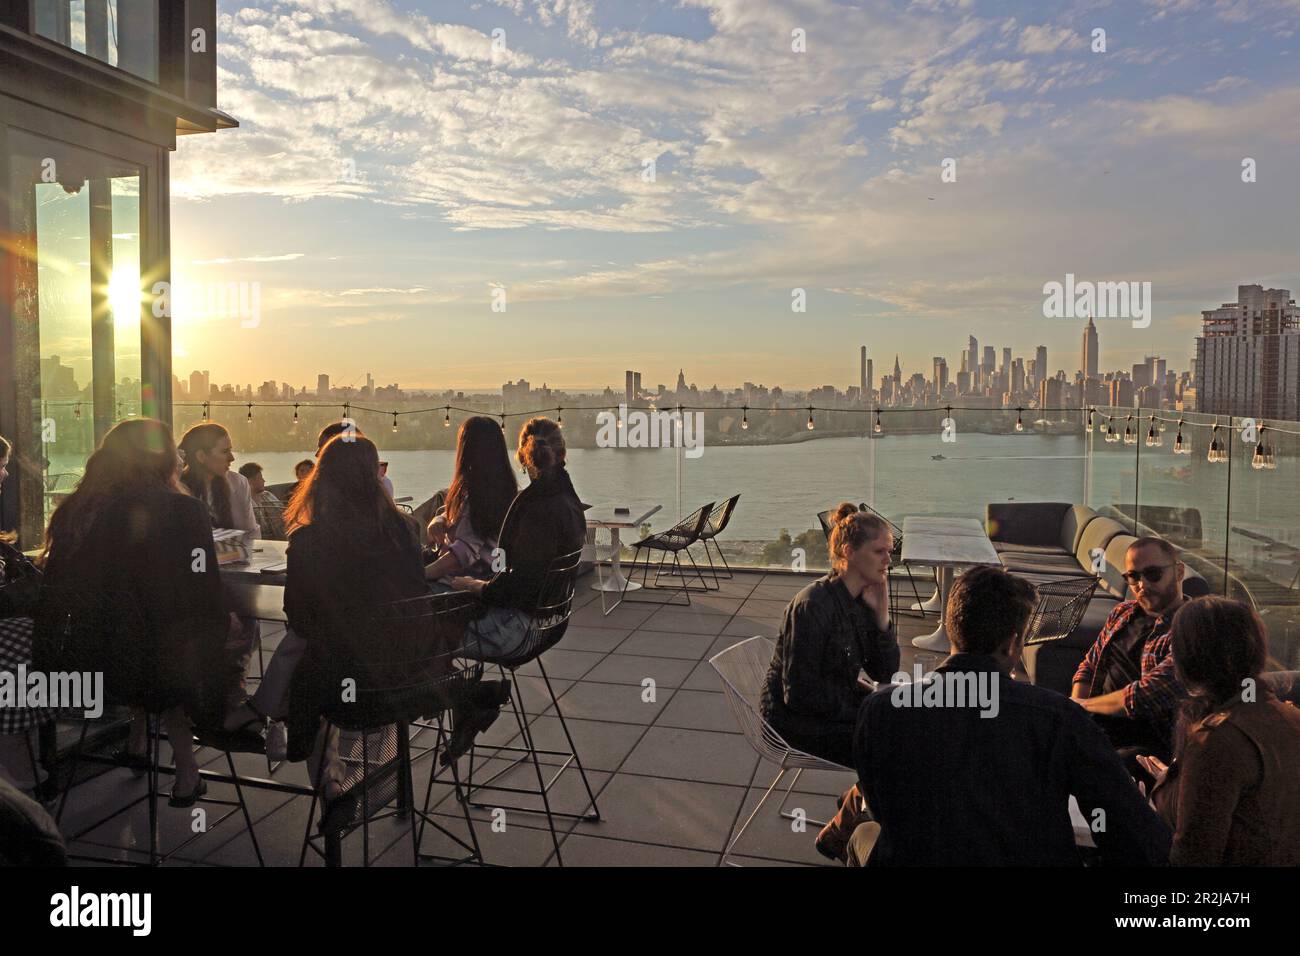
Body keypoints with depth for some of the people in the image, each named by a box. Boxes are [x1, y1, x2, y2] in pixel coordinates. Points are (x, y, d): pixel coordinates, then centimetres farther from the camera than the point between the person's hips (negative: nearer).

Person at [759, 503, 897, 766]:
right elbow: (798, 693, -22)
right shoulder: (813, 606, -24)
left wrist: (881, 614, -12)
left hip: (841, 699, 8)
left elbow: (884, 672, 1)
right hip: (795, 721, -8)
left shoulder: (864, 597, -1)